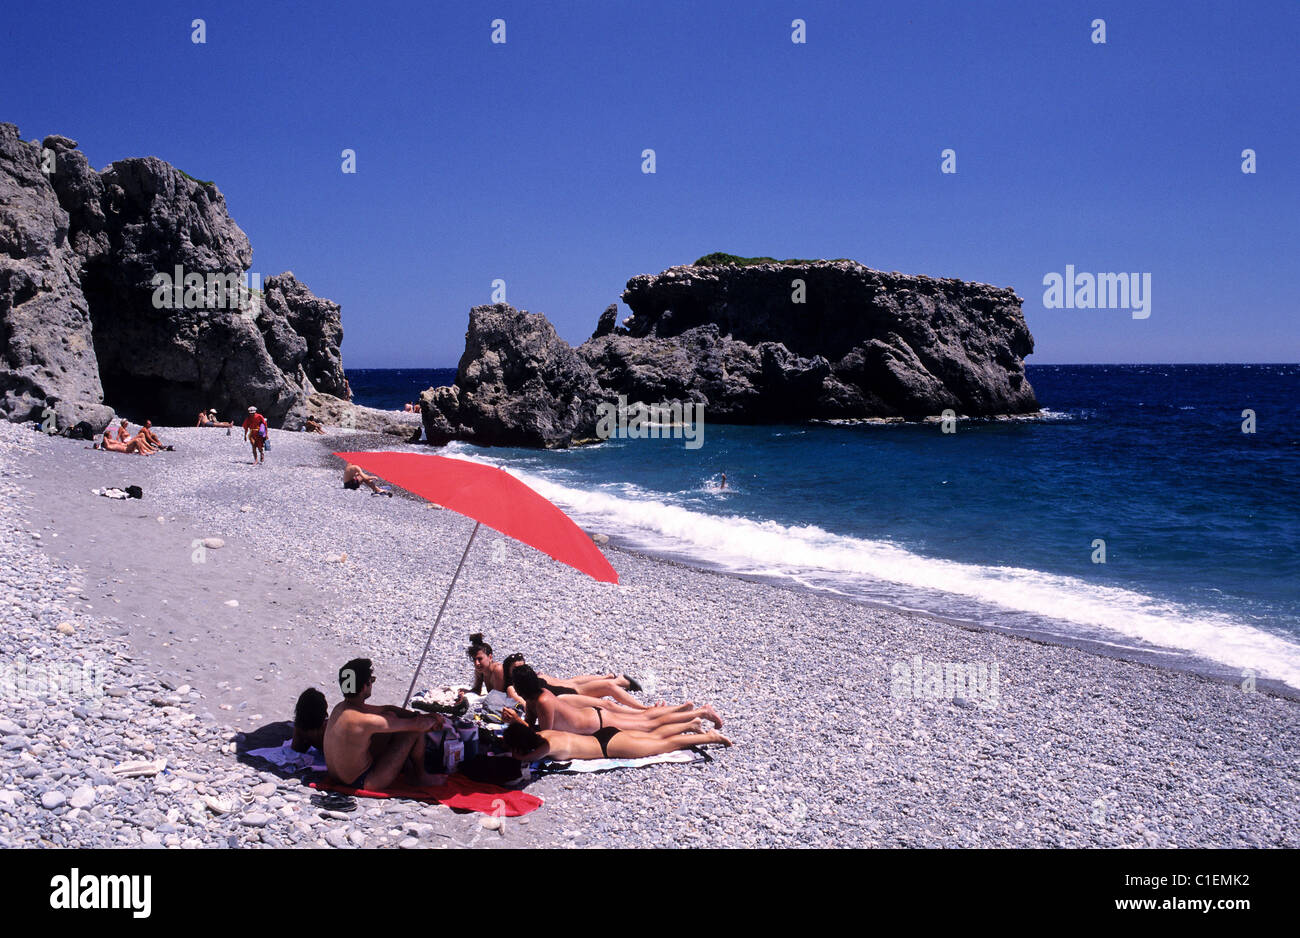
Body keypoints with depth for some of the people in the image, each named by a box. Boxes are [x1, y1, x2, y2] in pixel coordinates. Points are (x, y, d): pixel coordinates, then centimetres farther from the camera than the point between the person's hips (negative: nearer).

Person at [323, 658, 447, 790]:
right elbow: (419, 725, -21)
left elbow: (387, 709, 12)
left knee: (390, 716, 15)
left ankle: (408, 769, 26)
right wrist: (432, 720, 0)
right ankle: (420, 776, 17)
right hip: (364, 783, -9)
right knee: (415, 730, -8)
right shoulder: (364, 721, -29)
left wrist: (420, 715, 5)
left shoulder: (340, 707, -1)